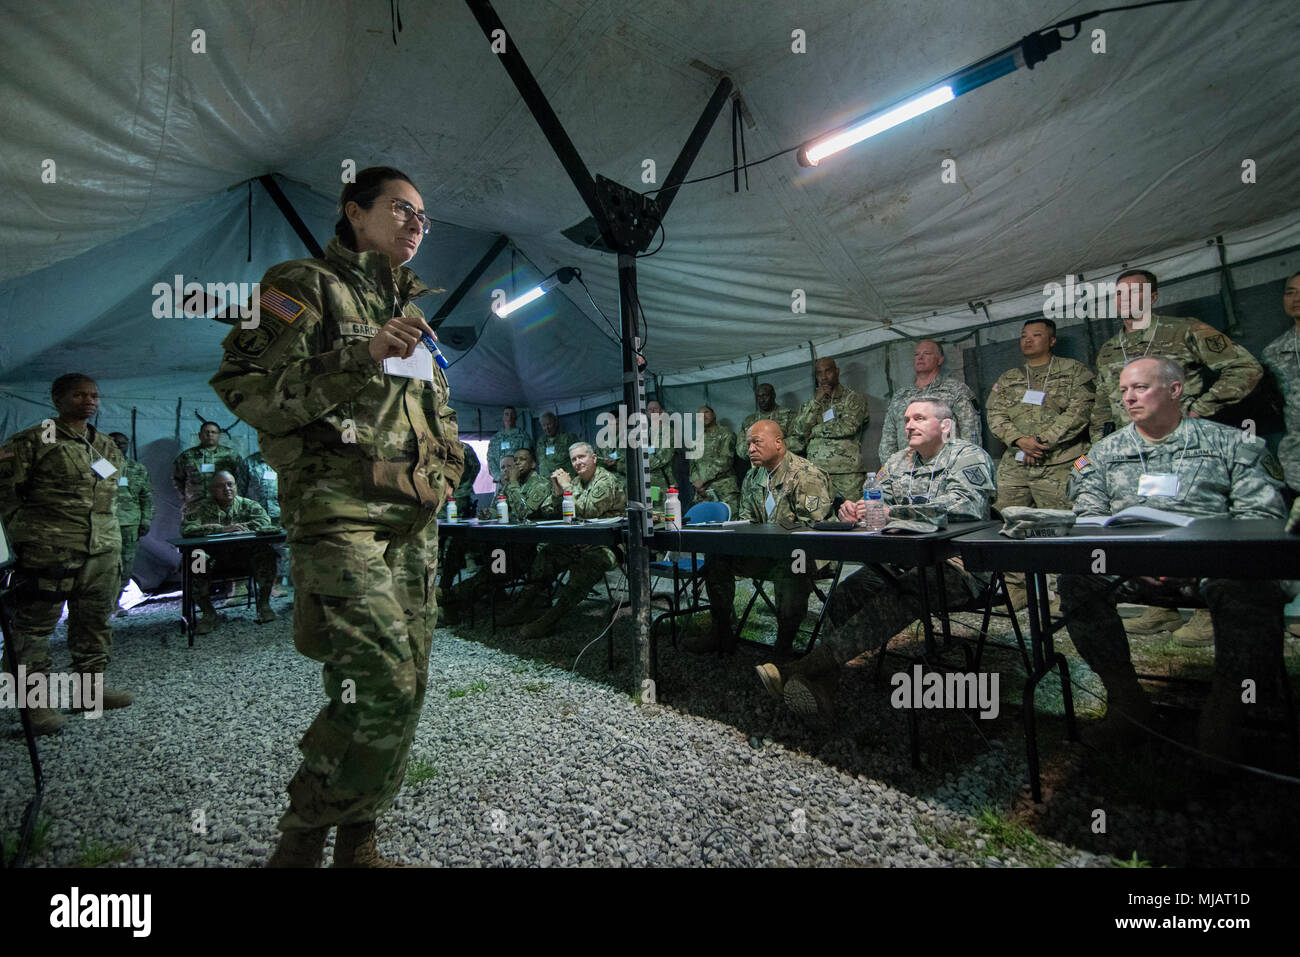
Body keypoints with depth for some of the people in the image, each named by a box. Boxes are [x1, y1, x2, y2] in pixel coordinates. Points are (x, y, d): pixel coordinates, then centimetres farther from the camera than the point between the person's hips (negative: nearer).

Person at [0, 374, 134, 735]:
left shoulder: (107, 447, 16)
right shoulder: (33, 440, -3)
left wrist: (111, 536, 14)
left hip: (103, 550, 6)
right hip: (49, 551, -6)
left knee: (95, 621, 12)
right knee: (35, 623, 0)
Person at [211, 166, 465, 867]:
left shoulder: (410, 309, 25)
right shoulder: (306, 287, 4)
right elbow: (244, 389, -8)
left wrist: (445, 466, 15)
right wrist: (359, 356, -18)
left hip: (413, 524, 8)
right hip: (339, 516, -7)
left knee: (406, 685, 7)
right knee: (381, 686, -17)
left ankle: (356, 842, 24)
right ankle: (300, 842, 8)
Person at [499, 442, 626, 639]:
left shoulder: (606, 480, -9)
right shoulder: (576, 481, 16)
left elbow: (589, 510, -23)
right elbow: (558, 514, 15)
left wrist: (567, 487, -15)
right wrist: (557, 491, -2)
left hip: (606, 544, -8)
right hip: (580, 540, 8)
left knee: (587, 563, -32)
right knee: (547, 553, -4)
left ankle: (551, 618, -32)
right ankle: (526, 604, -2)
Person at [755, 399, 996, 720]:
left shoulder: (969, 456, 1)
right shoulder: (898, 461, 21)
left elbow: (964, 504, -19)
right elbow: (878, 502, 16)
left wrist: (891, 511, -28)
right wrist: (856, 508, -11)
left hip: (956, 564, -6)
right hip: (901, 563, 6)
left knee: (893, 601, -34)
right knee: (845, 594, -23)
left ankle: (804, 668, -38)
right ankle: (821, 689, -29)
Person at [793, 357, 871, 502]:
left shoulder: (853, 399, 8)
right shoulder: (810, 403, 19)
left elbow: (848, 427, -10)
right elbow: (799, 430, 3)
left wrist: (815, 430, -1)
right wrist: (816, 400, -1)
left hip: (848, 471, -2)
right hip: (817, 472, 2)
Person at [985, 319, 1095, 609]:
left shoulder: (1074, 372, 9)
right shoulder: (1007, 379, 19)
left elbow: (1078, 412, -3)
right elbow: (995, 415, 7)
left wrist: (1043, 441, -12)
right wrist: (1021, 440, -10)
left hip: (1058, 467, -3)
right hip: (1014, 466, 4)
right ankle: (1014, 591, 7)